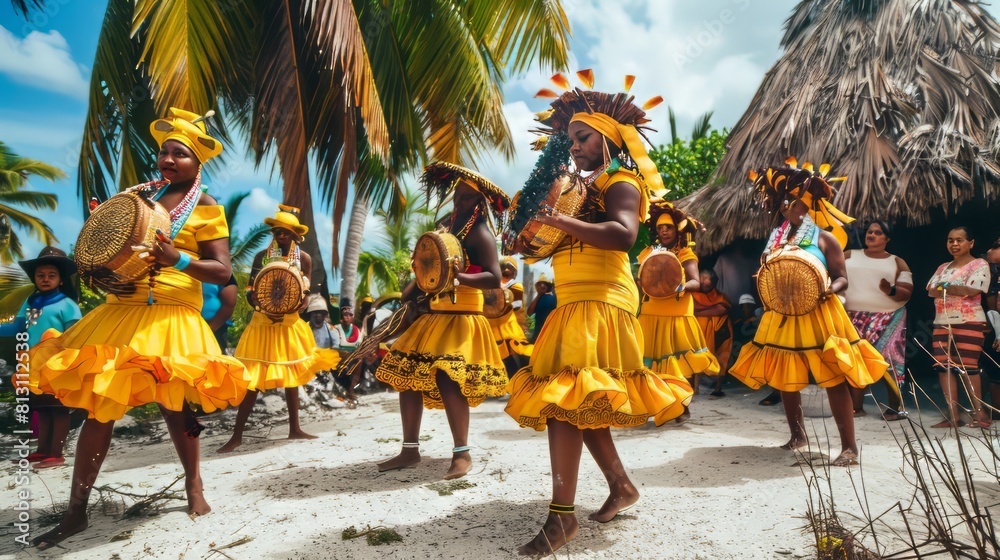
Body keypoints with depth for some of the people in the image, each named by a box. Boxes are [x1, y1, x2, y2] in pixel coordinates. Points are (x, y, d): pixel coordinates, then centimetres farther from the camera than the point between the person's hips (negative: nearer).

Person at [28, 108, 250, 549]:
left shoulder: (207, 209, 0)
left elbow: (222, 271, -7)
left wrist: (178, 260, -23)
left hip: (173, 317, -4)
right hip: (121, 311, 4)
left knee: (173, 403, 1)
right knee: (100, 406, 2)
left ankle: (194, 485, 24)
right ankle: (76, 511, 12)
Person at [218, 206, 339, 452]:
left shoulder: (304, 258, -1)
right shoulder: (261, 256, -4)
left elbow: (306, 294, -1)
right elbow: (249, 291, -5)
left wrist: (291, 309, -21)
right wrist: (265, 309, -24)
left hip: (290, 323, 2)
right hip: (263, 323, -2)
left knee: (292, 375, 12)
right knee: (252, 379, -4)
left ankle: (294, 429, 23)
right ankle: (237, 435, 3)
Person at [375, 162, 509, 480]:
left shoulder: (481, 232, -8)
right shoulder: (446, 226, 16)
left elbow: (494, 278, -19)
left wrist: (461, 278, -33)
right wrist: (408, 295, 9)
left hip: (462, 320, -8)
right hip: (431, 316, 8)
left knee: (447, 379, -19)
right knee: (406, 376, 4)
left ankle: (463, 453, -4)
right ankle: (410, 450, 15)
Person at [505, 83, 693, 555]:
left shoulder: (620, 181, -2)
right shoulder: (585, 186, 24)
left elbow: (624, 234, -23)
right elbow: (564, 242, 19)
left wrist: (562, 221, -28)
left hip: (599, 302, -9)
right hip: (575, 304, 9)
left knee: (563, 401, -16)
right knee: (581, 404, 12)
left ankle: (562, 513, -12)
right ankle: (621, 486, 27)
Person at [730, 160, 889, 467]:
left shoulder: (824, 238, -2)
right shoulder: (775, 238, 12)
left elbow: (842, 278, -4)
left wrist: (830, 289, -25)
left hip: (818, 317, -5)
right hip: (782, 318, 6)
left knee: (834, 380, -6)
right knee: (785, 379, 11)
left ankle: (849, 447, 0)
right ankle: (798, 435, 28)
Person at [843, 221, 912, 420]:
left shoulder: (897, 262, 8)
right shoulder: (849, 256, 12)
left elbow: (907, 293, -1)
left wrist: (891, 290, -21)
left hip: (888, 319, -1)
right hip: (854, 318, 1)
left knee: (890, 361, -6)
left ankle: (895, 407, 3)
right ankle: (856, 406, 5)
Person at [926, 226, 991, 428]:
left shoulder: (979, 265, -1)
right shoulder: (943, 268, 18)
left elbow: (972, 290, -15)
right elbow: (931, 291, 6)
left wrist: (945, 287, -5)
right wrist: (958, 289, -10)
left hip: (969, 323, -6)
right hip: (942, 323, 6)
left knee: (968, 367, -8)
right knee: (944, 367, 1)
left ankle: (979, 412, 1)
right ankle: (953, 415, 3)